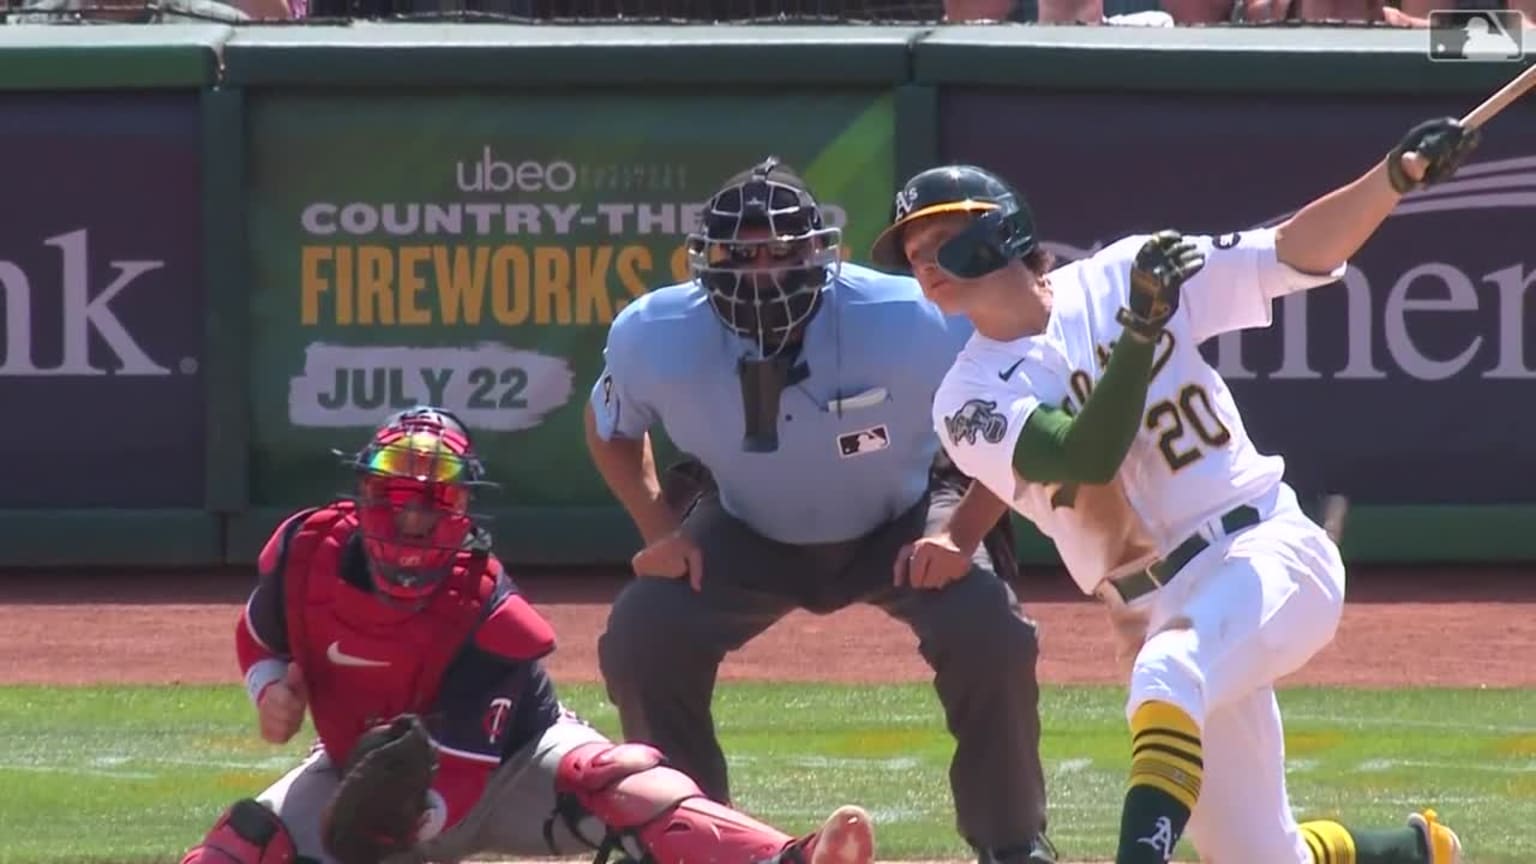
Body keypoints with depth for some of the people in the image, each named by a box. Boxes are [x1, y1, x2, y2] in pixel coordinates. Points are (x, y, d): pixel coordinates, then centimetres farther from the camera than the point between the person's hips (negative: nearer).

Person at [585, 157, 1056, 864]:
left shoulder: (909, 322, -35)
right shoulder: (655, 337, -27)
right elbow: (611, 427, -2)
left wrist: (962, 535, -28)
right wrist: (660, 531, -15)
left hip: (902, 523, -2)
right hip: (746, 534, 2)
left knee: (990, 637, -27)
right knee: (639, 641, -19)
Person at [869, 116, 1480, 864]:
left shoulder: (1117, 280, 2)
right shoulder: (970, 400, 1)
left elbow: (1294, 254, 0)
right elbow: (1087, 456, -16)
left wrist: (1397, 175, -14)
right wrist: (1141, 329, -23)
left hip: (1274, 555, -3)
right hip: (1162, 615, 3)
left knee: (1168, 675, -35)